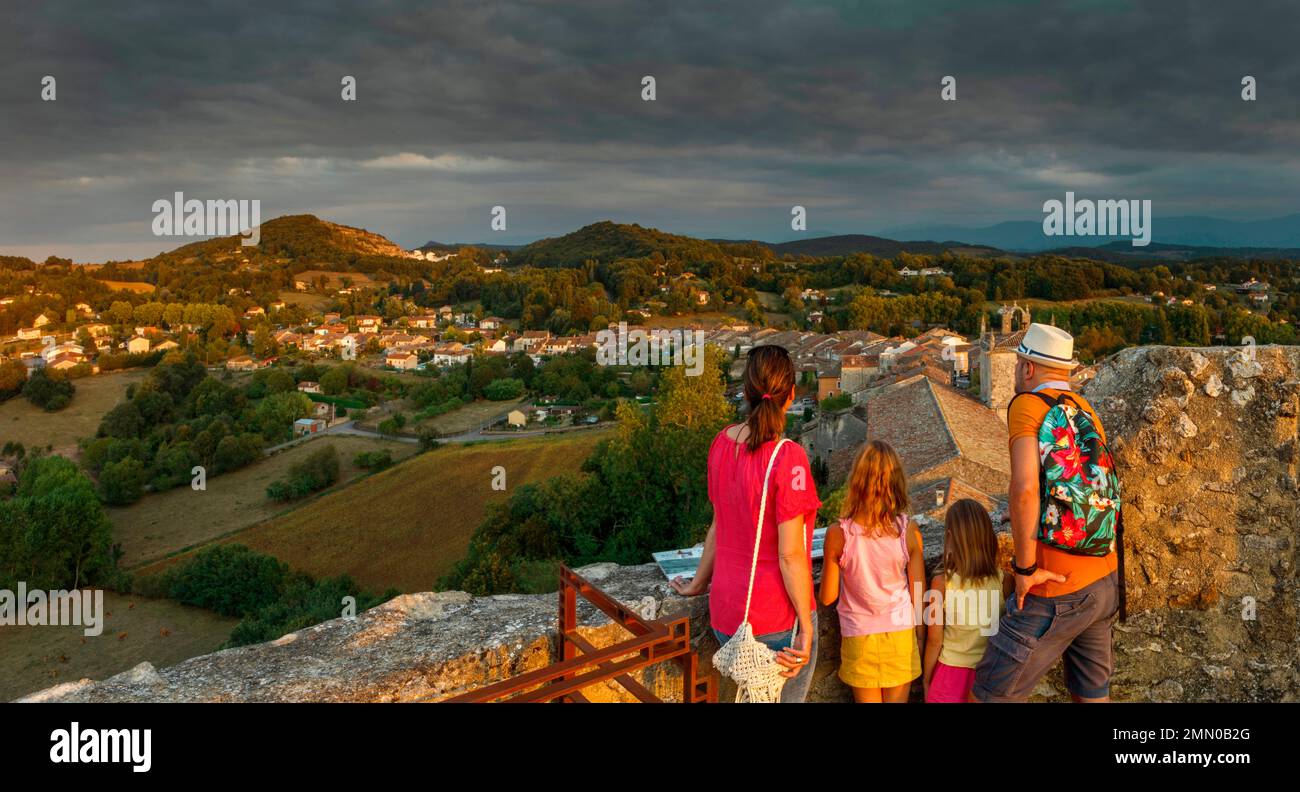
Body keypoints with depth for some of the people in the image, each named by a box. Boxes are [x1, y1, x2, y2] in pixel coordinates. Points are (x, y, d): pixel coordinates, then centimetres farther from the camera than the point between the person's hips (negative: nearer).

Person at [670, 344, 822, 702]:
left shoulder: (722, 443, -2)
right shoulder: (787, 457, -22)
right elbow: (790, 555, -20)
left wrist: (699, 583, 22)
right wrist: (806, 627, -11)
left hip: (726, 614, 6)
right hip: (777, 619, -6)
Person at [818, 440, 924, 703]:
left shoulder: (837, 534, -16)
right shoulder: (909, 531, -13)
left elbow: (828, 597, -7)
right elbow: (918, 595, -5)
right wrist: (920, 639, 11)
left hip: (859, 636, -1)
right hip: (900, 633, 1)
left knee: (867, 699, 17)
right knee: (897, 699, 17)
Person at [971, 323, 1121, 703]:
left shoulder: (1028, 405, -12)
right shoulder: (1088, 411, 11)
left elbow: (1025, 488, -26)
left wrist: (1025, 568, -18)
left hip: (1056, 590, -8)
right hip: (1105, 579, 8)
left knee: (990, 693, 1)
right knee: (1093, 692, 19)